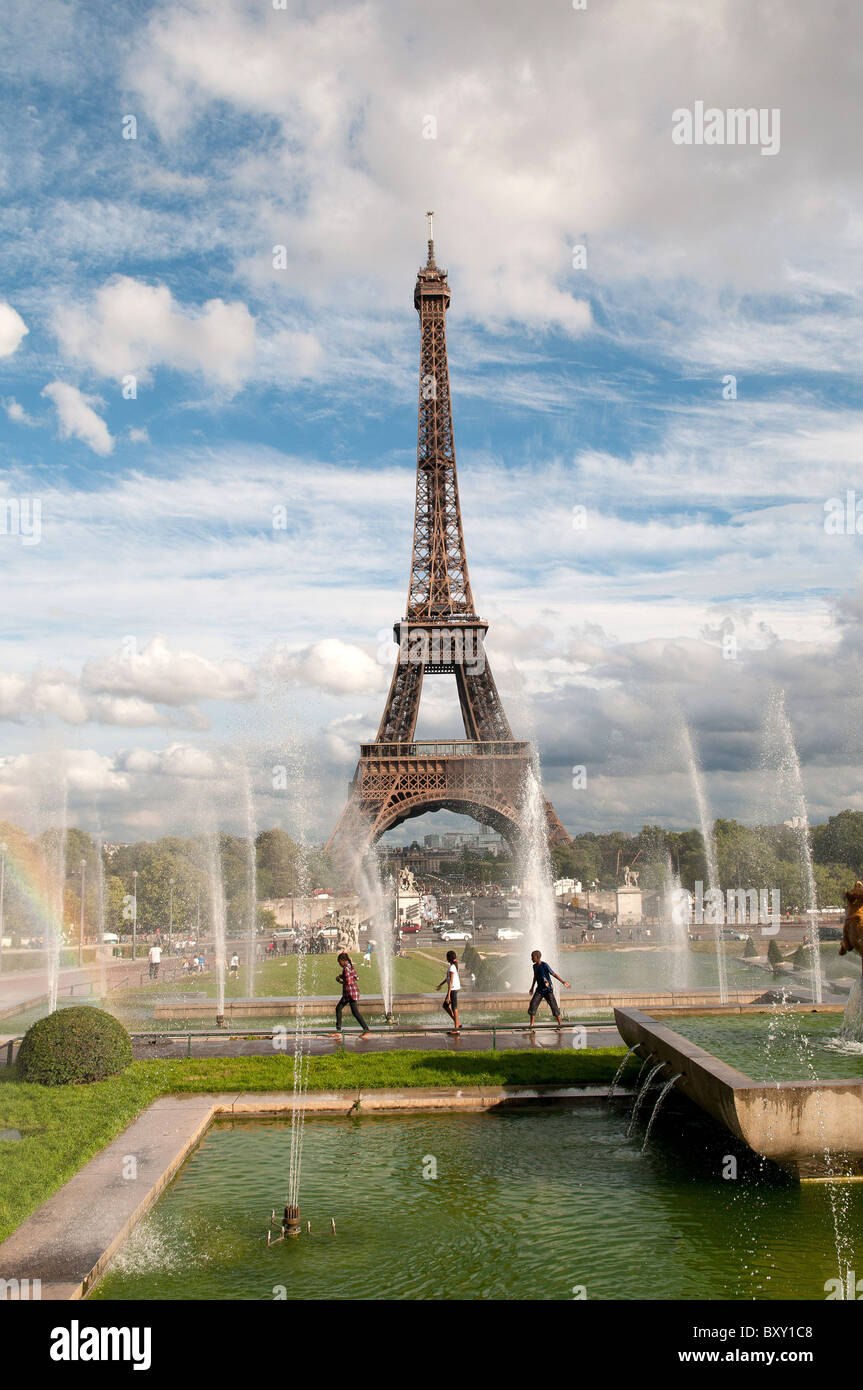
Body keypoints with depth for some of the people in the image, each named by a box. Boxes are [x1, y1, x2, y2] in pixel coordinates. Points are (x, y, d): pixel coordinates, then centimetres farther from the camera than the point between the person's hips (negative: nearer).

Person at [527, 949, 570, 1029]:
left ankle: (560, 1023, 10)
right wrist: (532, 987, 33)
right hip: (539, 989, 6)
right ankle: (531, 1024, 2)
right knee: (532, 1005, -4)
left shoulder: (544, 965, -15)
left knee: (553, 1005, -3)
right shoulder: (535, 966, 6)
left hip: (548, 990, -6)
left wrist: (563, 982, -18)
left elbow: (554, 974, -14)